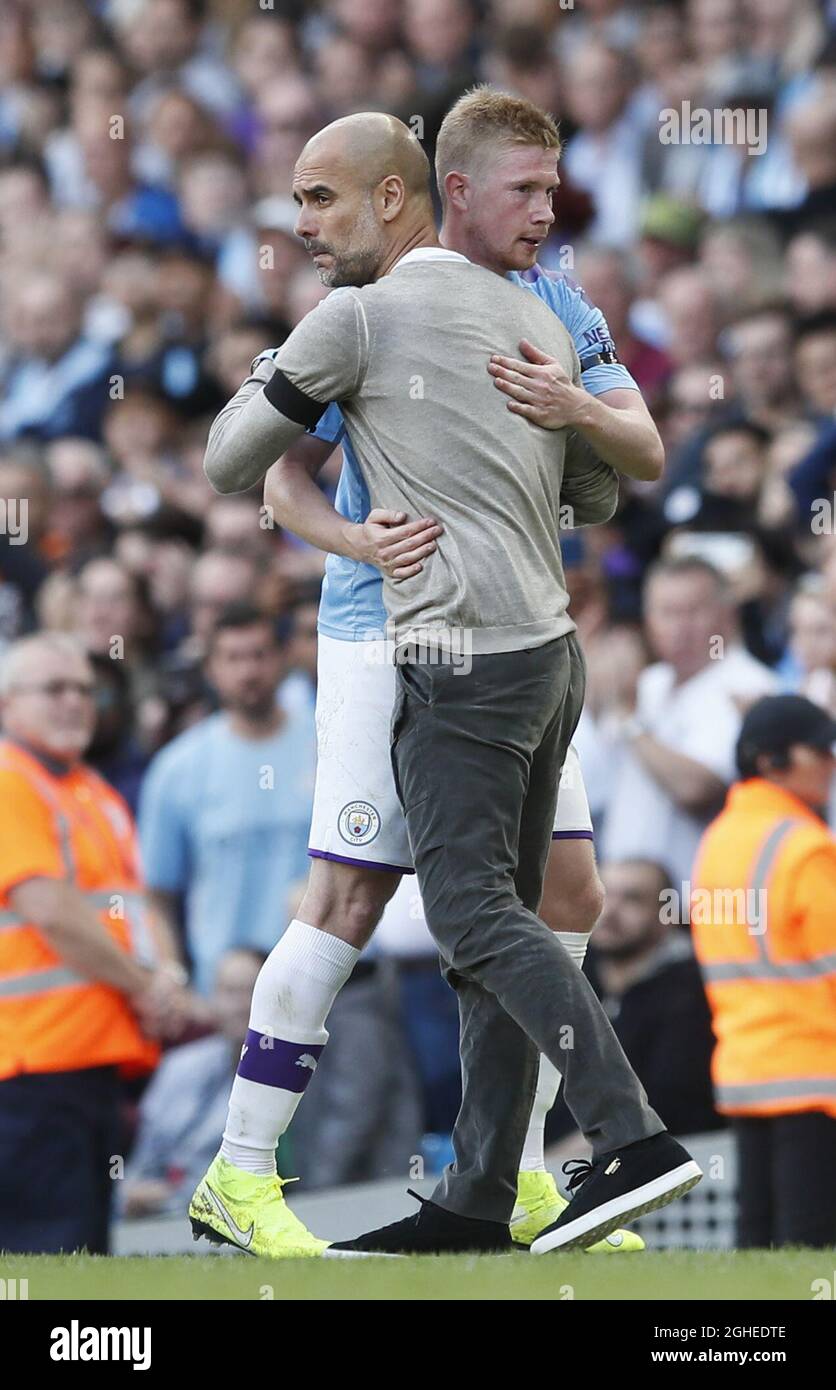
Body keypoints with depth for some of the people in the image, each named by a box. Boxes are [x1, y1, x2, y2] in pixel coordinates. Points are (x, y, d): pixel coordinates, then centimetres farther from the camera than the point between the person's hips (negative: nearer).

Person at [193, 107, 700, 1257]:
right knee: (499, 920, 7)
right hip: (550, 646, 8)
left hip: (463, 654, -8)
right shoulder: (536, 319, 16)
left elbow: (228, 466, 4)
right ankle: (480, 1198, 6)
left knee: (477, 915, -12)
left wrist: (259, 384, 24)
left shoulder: (357, 318, -6)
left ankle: (634, 1139, -24)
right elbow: (598, 492, 27)